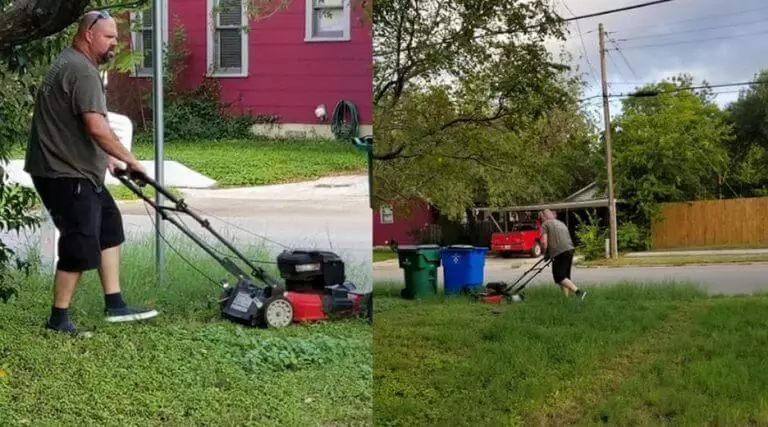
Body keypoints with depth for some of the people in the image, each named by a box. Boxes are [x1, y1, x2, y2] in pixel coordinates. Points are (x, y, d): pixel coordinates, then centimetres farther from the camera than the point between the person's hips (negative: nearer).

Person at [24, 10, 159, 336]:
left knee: (109, 227, 14)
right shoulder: (82, 70, -19)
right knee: (81, 247, -5)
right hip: (65, 174, -11)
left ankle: (115, 305, 16)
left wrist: (105, 157, 22)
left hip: (77, 170, 11)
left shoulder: (71, 64, 16)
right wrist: (130, 161, -19)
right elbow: (97, 128, -28)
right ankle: (58, 320, 7)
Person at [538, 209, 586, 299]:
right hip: (570, 250, 8)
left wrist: (545, 254, 9)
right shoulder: (561, 223, 27)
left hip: (559, 253, -8)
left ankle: (578, 292, -19)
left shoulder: (545, 224, 4)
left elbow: (544, 242, -7)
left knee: (559, 278, -6)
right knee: (565, 276, 16)